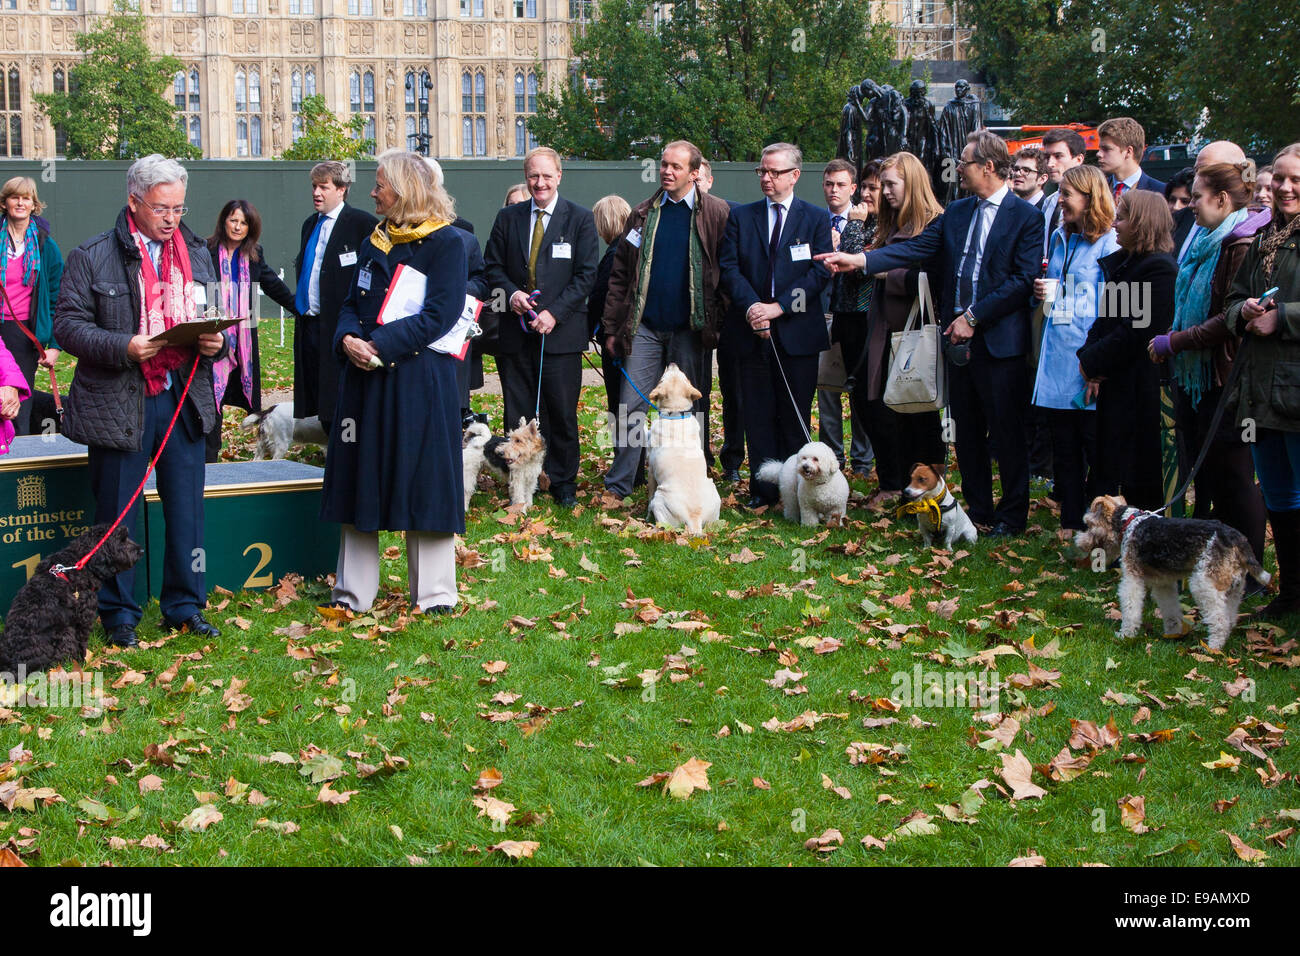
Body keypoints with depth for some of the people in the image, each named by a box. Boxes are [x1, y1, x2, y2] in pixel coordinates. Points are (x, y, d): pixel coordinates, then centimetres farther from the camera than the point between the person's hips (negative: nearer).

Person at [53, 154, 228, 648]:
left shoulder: (197, 255, 12)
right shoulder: (91, 257, -4)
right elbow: (68, 324, -7)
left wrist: (215, 342, -5)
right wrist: (123, 348, -22)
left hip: (184, 400, 4)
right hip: (118, 406, -4)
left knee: (187, 510, 8)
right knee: (118, 516, 5)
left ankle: (184, 607, 21)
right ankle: (119, 614, 17)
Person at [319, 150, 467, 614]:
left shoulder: (446, 243, -6)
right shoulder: (373, 242, 16)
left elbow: (440, 314, -14)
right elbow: (352, 303, 15)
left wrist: (379, 345, -19)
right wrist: (347, 339, -8)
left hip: (419, 380, -6)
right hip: (365, 377, 6)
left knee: (423, 483, -2)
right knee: (359, 482, 8)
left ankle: (434, 596, 8)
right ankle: (352, 593, 15)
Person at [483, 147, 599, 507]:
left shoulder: (580, 219, 1)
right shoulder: (508, 218, 10)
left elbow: (586, 274, -3)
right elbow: (492, 267, 13)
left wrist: (554, 313, -13)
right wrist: (511, 293, -8)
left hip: (560, 331, -2)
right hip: (516, 332, 2)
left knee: (562, 412, 2)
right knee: (518, 413, 4)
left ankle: (563, 484, 14)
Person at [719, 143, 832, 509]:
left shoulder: (816, 219, 5)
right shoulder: (740, 217, 10)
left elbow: (820, 272, -3)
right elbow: (728, 268, 3)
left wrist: (778, 307, -13)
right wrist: (750, 306, -14)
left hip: (798, 332, -1)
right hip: (751, 332, 1)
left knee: (795, 416, 3)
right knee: (757, 416, 3)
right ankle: (763, 489, 9)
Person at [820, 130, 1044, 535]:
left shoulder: (1025, 216, -6)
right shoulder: (956, 213, 12)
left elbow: (1023, 279, -12)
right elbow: (917, 248, 4)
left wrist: (973, 317, -14)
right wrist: (859, 260, -8)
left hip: (999, 340, -6)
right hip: (959, 336, 6)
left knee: (1007, 432, 0)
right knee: (967, 432, 12)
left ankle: (1012, 514, 12)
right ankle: (978, 509, 22)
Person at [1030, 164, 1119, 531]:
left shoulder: (1109, 244, -9)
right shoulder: (1059, 239, 14)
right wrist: (1041, 292, 4)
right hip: (1057, 359, 7)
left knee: (1096, 450, 1)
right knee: (1064, 449, 11)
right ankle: (1071, 524, 20)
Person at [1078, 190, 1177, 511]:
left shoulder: (1159, 269, -15)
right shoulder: (1118, 262, 14)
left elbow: (1137, 332, -19)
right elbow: (1104, 319, 11)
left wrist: (1091, 362, -11)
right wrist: (1091, 361, -6)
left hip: (1140, 389, -9)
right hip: (1113, 384, 9)